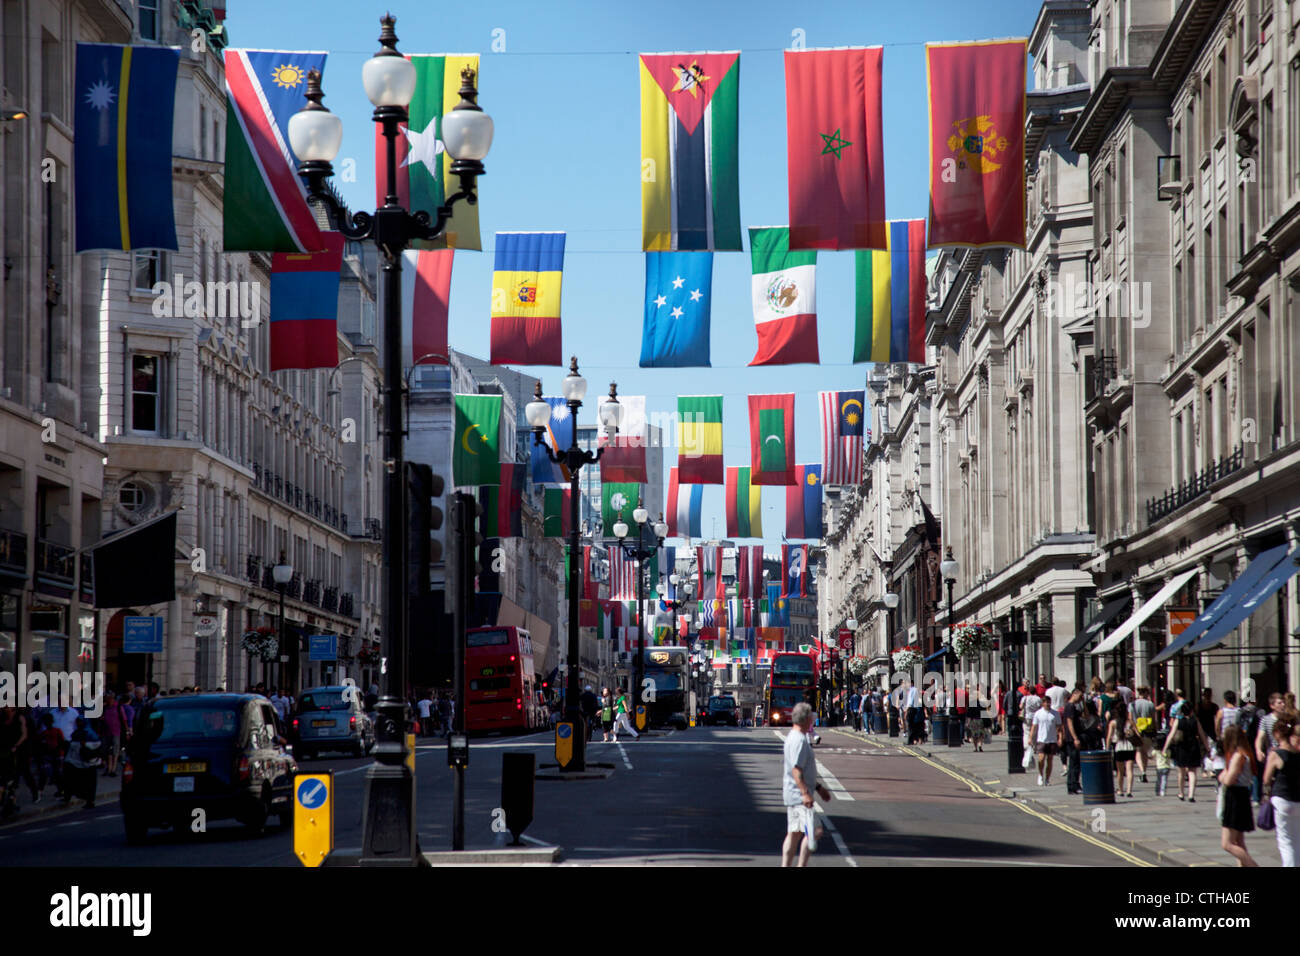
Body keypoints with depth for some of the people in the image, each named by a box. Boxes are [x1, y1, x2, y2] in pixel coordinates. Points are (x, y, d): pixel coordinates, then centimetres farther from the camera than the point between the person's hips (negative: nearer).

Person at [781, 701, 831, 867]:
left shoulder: (793, 737, 18)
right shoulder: (799, 740, -16)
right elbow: (796, 770, -24)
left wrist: (818, 787, 29)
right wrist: (805, 793, -29)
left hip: (792, 795, 11)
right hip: (799, 795, -11)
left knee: (794, 833, 11)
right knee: (813, 832, -11)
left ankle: (785, 866, 11)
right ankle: (801, 865, -11)